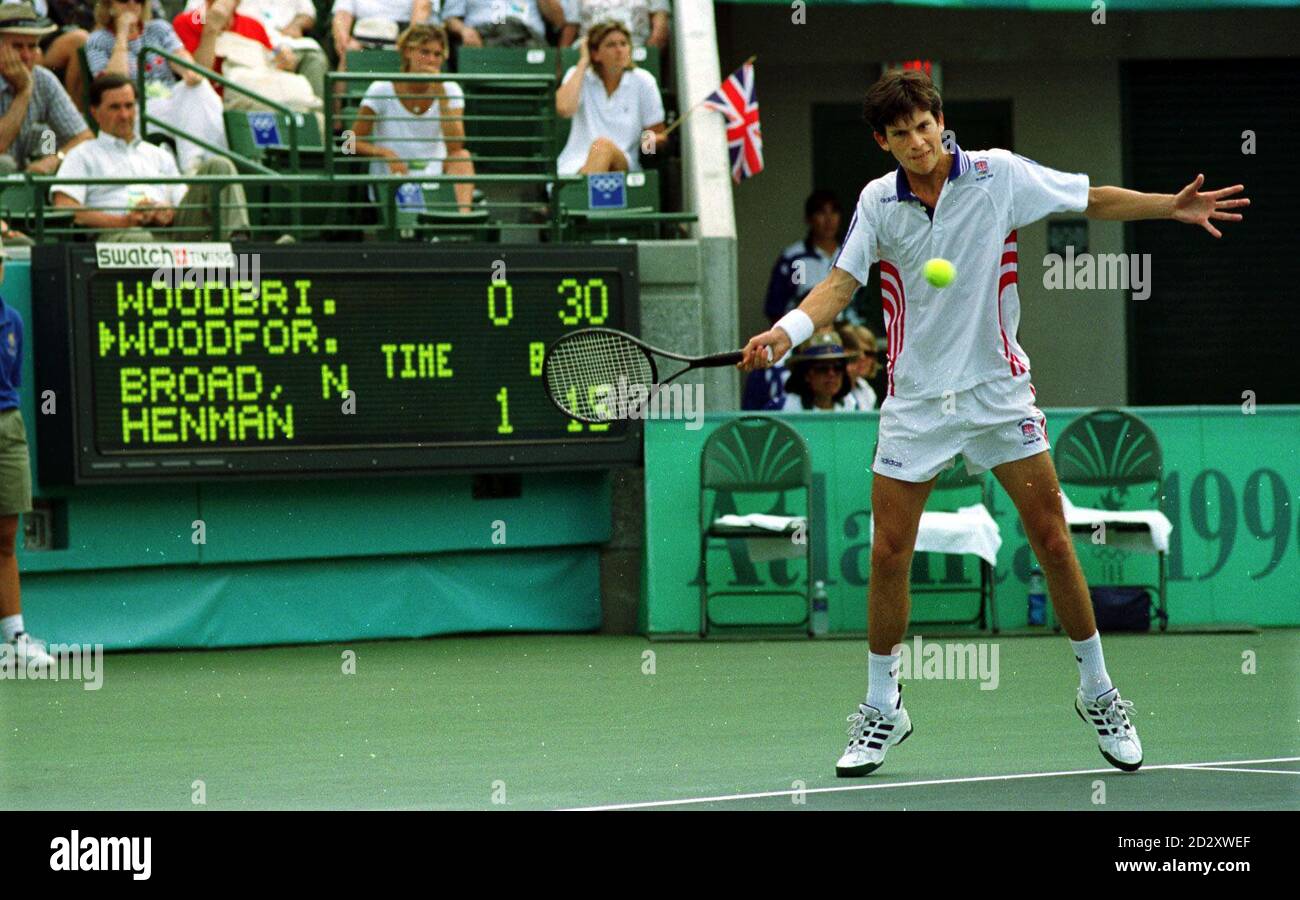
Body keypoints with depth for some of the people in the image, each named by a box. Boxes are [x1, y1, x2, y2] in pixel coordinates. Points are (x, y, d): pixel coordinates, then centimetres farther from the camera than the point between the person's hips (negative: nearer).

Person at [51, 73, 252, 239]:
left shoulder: (159, 156, 35)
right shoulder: (83, 155, 21)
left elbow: (185, 205, 26)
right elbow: (64, 209, 3)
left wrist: (170, 214, -2)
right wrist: (123, 221, -9)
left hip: (169, 230, 4)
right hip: (116, 232, -4)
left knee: (217, 166, -13)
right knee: (138, 238, -44)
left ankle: (236, 239, -36)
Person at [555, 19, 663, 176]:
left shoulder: (642, 81, 10)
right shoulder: (579, 74, 10)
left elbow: (661, 137, 13)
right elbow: (564, 109, -13)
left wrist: (651, 140, -15)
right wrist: (583, 61, -2)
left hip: (623, 165, 0)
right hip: (576, 167, 0)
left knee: (603, 145, -34)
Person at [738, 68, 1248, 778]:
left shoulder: (997, 174, -6)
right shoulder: (878, 202, -2)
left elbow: (1092, 200, 2)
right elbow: (841, 283, -8)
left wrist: (1171, 206, -9)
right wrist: (784, 332, -25)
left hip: (997, 390, -1)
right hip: (915, 398, 1)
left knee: (1052, 542, -3)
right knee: (889, 555, -1)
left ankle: (1098, 693, 14)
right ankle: (882, 712, 15)